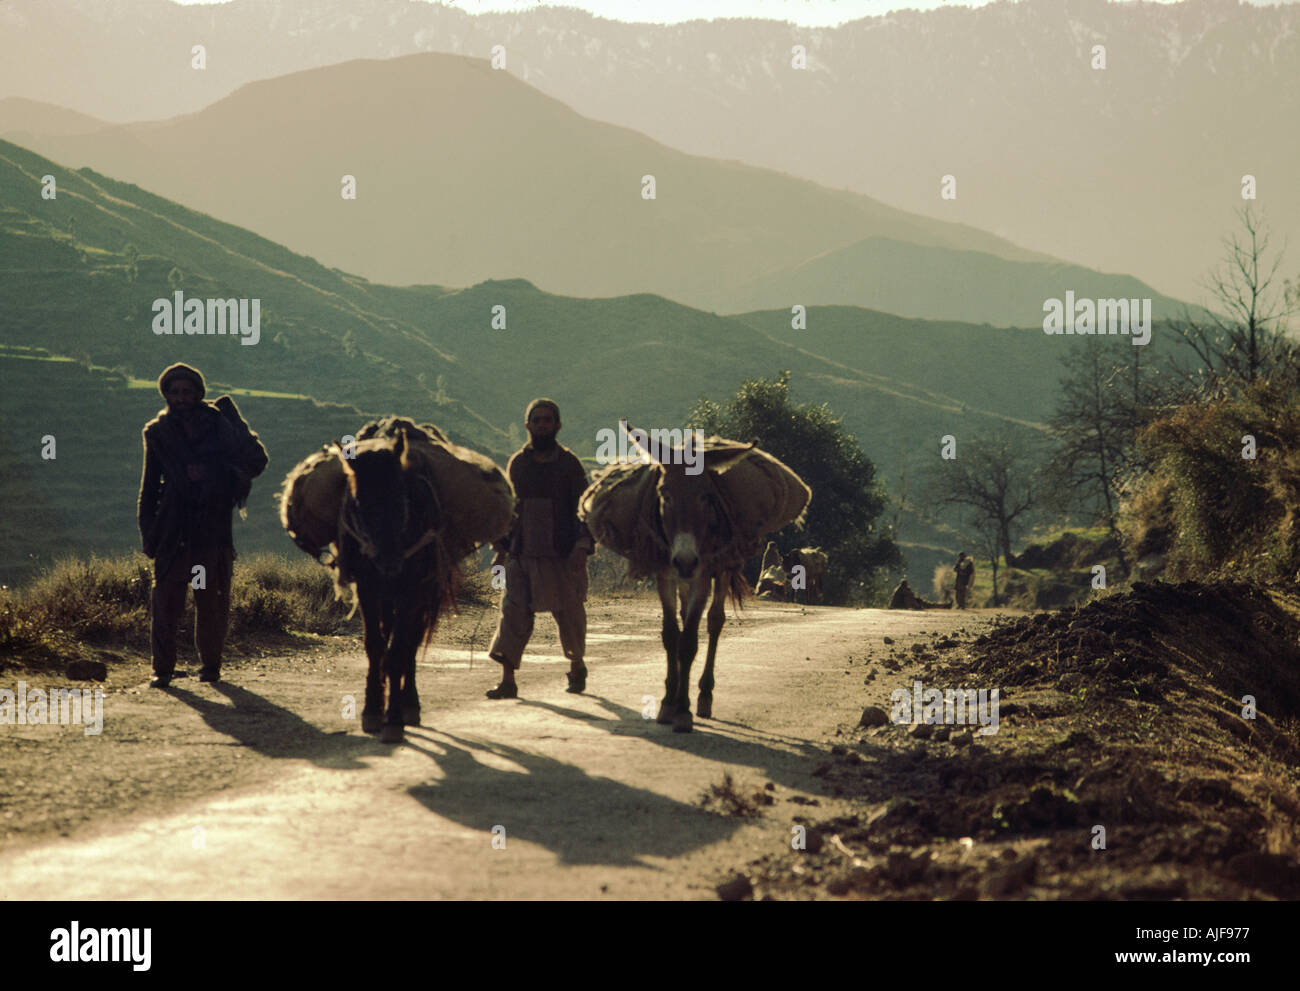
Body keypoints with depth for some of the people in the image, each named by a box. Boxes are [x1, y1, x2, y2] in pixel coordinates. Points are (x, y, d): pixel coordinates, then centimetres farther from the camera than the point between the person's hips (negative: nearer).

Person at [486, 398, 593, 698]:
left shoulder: (569, 464, 0)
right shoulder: (517, 463, 9)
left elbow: (583, 507, -2)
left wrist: (582, 545, -14)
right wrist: (501, 546, 10)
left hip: (561, 556, -2)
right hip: (522, 555, 2)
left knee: (569, 614, 7)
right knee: (514, 613, -8)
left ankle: (577, 666, 32)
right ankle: (507, 681, -9)